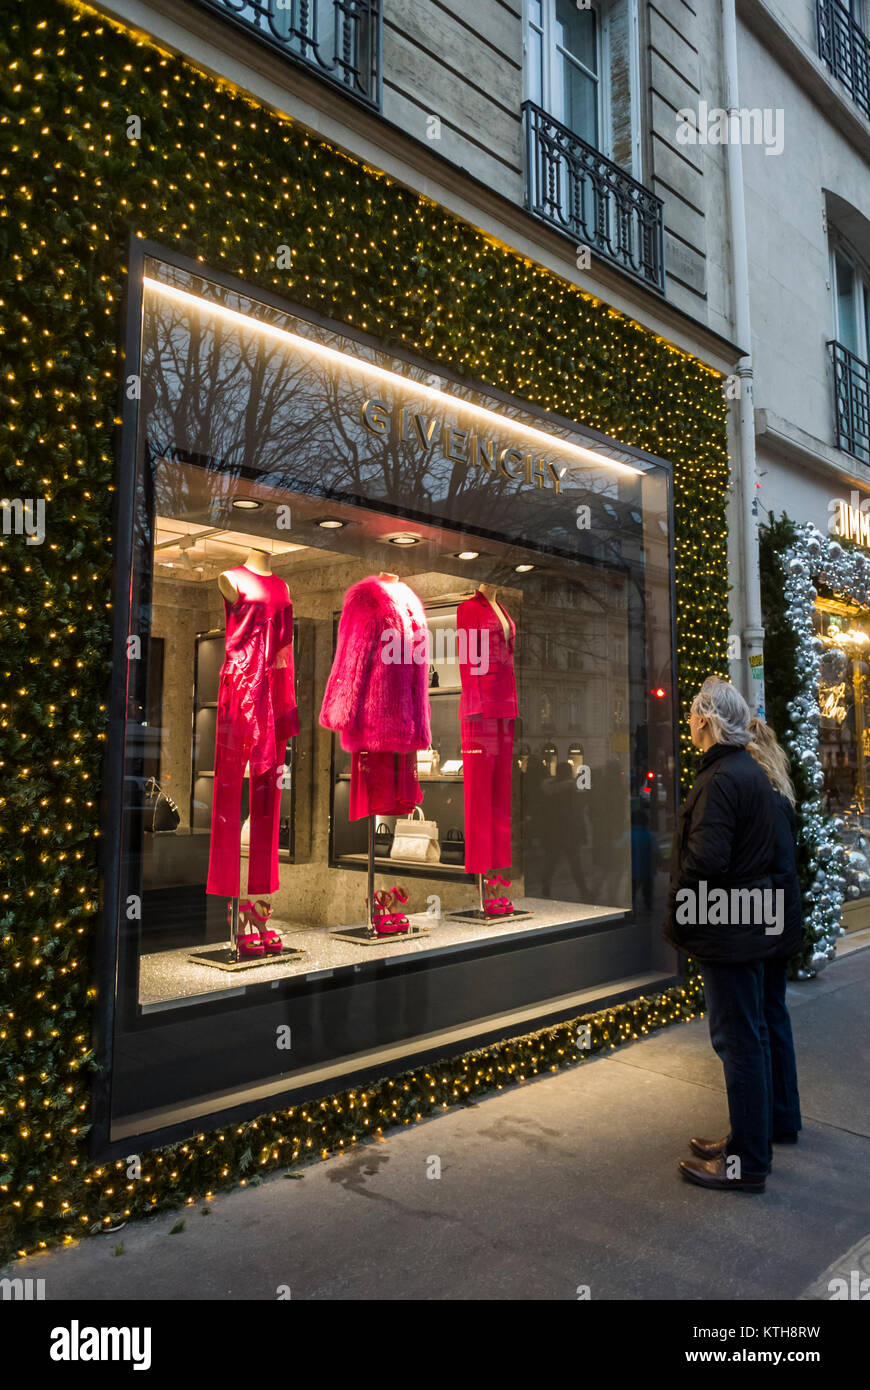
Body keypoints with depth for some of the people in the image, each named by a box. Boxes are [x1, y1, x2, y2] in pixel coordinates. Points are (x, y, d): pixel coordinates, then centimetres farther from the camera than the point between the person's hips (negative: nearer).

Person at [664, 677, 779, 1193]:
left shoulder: (720, 779, -21)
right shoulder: (753, 771, 10)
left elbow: (705, 861, -27)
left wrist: (679, 917, -13)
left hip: (726, 928, -10)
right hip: (752, 919, 10)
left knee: (738, 1040, -1)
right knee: (751, 1036, 18)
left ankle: (747, 1164, 11)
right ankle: (751, 1141, 32)